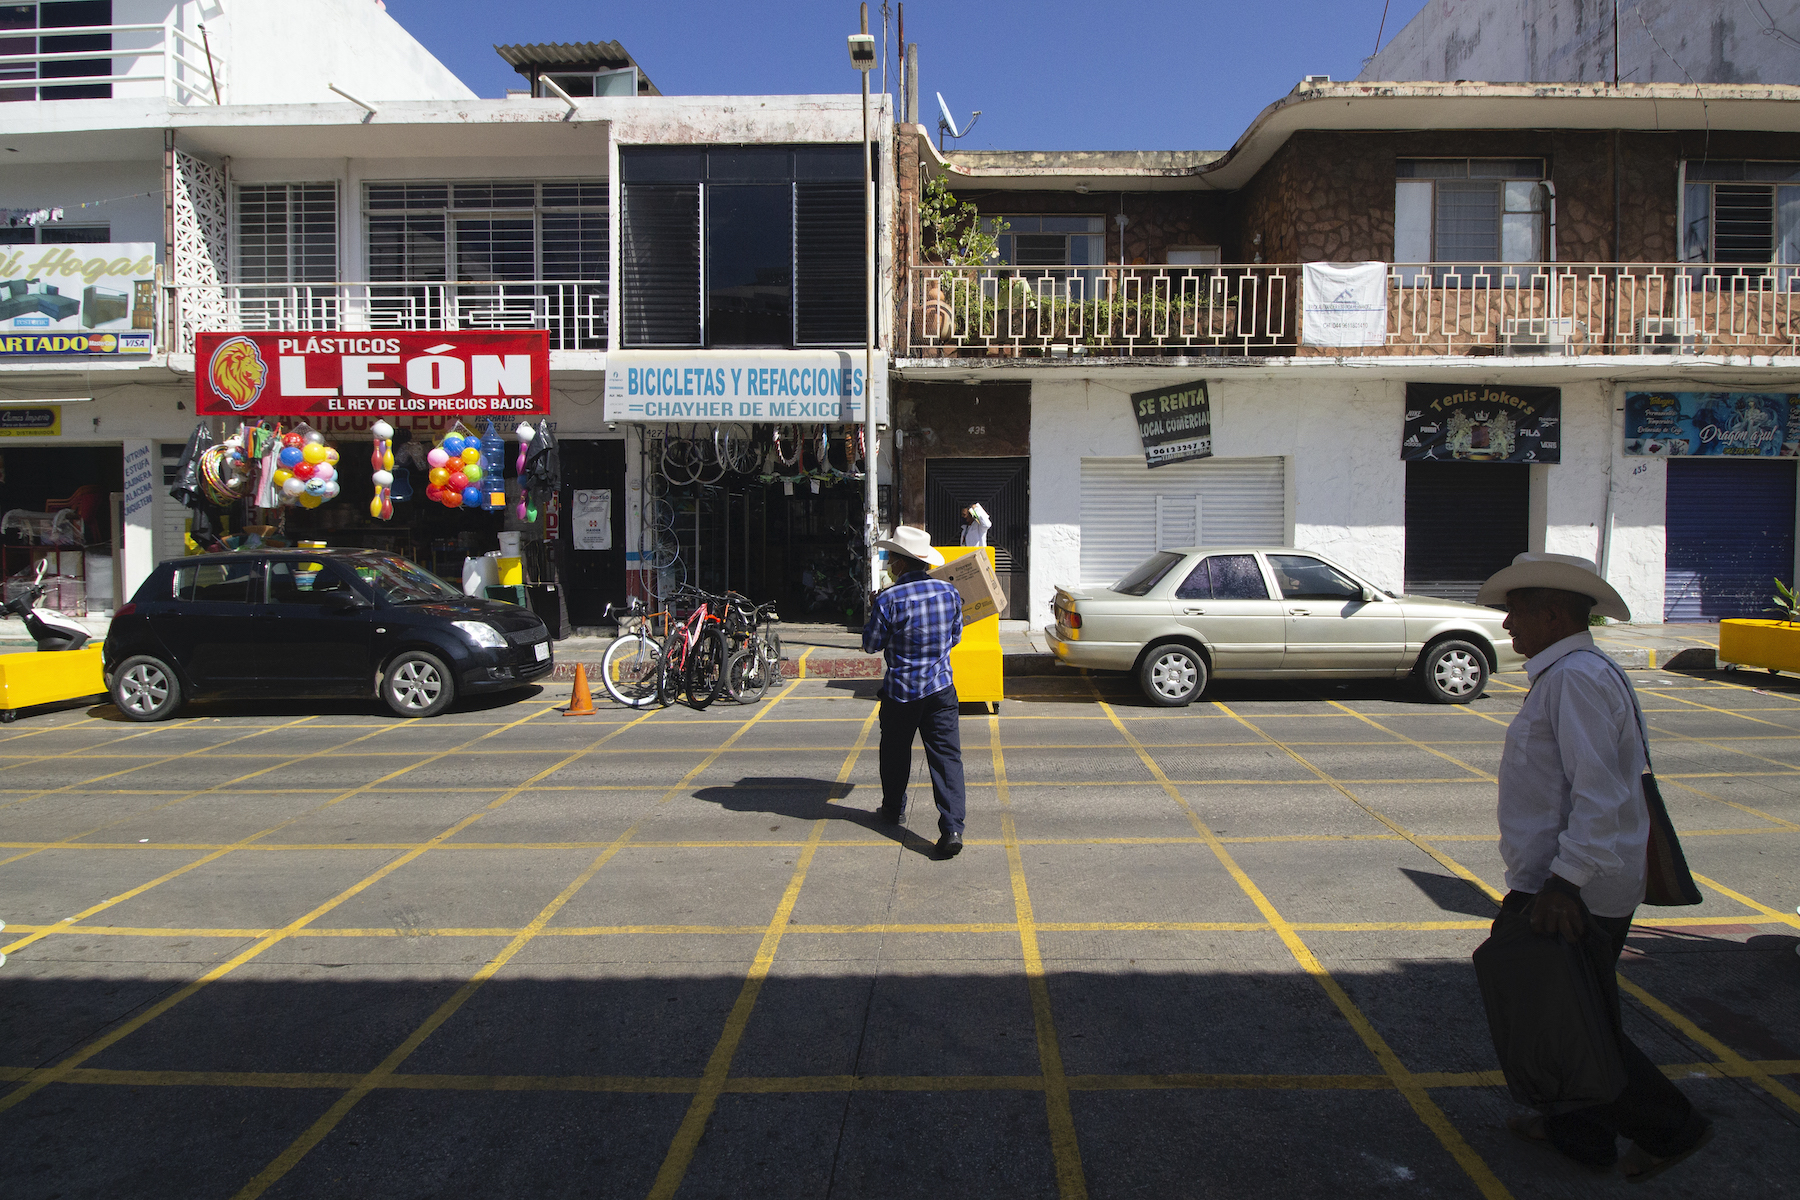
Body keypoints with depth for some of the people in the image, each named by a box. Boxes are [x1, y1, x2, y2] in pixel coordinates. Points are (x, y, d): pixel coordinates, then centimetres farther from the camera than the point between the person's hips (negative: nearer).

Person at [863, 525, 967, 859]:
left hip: (900, 691, -2)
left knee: (895, 752, 19)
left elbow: (871, 645, -4)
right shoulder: (949, 592, -2)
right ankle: (952, 827, -10)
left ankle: (893, 809, 37)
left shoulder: (889, 599, -16)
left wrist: (873, 611, 10)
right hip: (941, 688, 2)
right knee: (947, 756, 0)